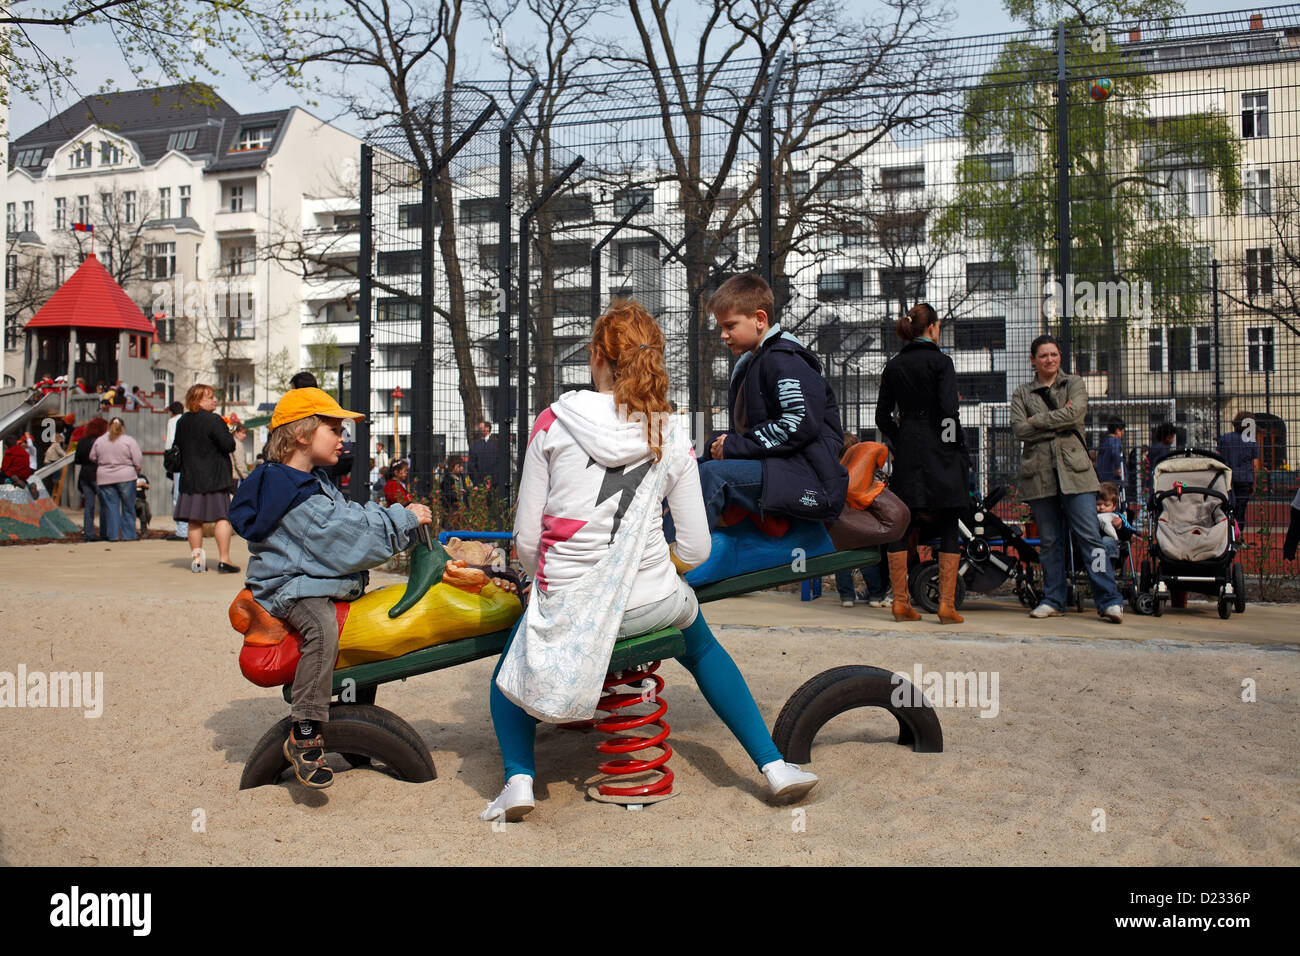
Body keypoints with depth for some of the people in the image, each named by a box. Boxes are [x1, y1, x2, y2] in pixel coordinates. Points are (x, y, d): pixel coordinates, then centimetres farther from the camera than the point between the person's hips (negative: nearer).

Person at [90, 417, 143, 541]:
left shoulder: (99, 441, 6)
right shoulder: (129, 440, -5)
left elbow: (92, 458, 14)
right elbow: (138, 460, -7)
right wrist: (138, 471, 11)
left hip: (105, 479, 3)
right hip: (126, 477, -3)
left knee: (110, 507, 6)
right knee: (128, 507, 5)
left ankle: (112, 534, 4)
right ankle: (128, 534, 6)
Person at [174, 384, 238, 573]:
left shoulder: (182, 422, 8)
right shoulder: (213, 420, -13)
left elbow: (178, 446, 16)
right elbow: (228, 445, -17)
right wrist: (230, 435, 3)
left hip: (189, 477, 6)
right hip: (214, 477, -6)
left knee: (195, 519, 9)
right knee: (223, 517, -3)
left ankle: (197, 559, 11)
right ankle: (223, 559, -7)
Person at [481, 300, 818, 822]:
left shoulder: (553, 422, -3)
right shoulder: (671, 436, 2)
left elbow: (526, 537, -2)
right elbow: (696, 549, 2)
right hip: (652, 601, 2)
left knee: (513, 663, 32)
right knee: (703, 648, 35)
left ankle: (519, 776, 10)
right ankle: (773, 763, 30)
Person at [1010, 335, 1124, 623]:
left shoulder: (1074, 383, 13)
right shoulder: (1022, 393, 14)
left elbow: (1077, 413, -8)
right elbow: (1019, 430, -2)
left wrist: (1038, 421, -4)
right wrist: (1059, 425, -7)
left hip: (1074, 469, -1)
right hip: (1038, 473, 1)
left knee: (1088, 535, -7)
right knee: (1050, 541, 5)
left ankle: (1110, 600, -6)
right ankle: (1053, 600, 12)